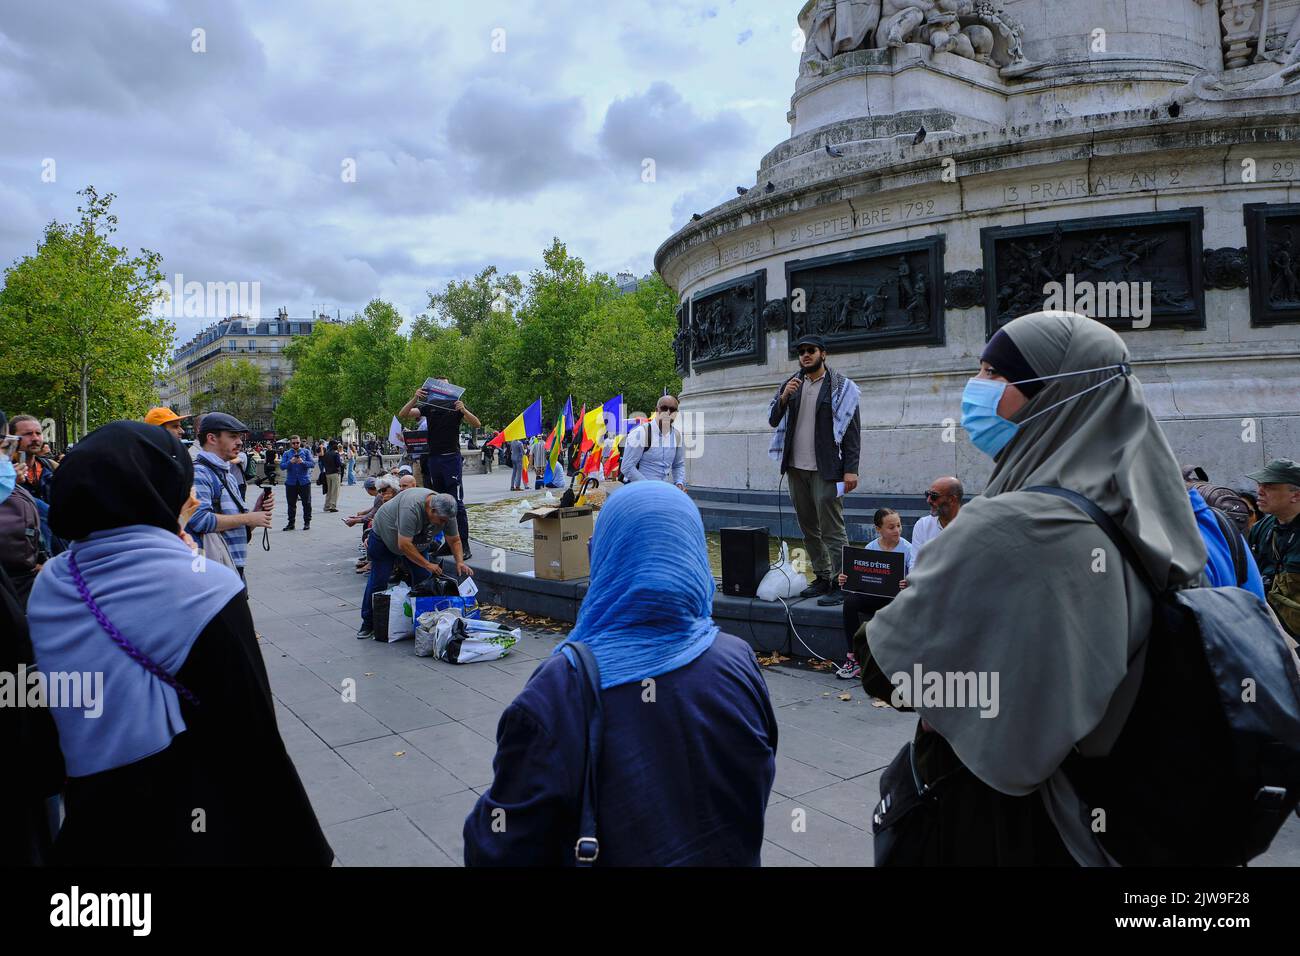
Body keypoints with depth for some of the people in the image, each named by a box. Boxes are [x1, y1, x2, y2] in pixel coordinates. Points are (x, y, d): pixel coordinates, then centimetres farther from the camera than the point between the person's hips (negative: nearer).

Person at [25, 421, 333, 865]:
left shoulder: (47, 584, -6)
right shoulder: (203, 587, -25)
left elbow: (44, 712, 7)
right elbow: (252, 731, -22)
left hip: (89, 817, 5)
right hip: (194, 819, -5)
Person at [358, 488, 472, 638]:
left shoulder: (445, 512, -22)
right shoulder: (412, 507, -42)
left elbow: (454, 540, -9)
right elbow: (404, 545, -40)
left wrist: (460, 562, -25)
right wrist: (428, 565, -37)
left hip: (414, 541, 6)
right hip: (384, 535, -6)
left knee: (423, 578, -3)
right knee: (378, 580, -3)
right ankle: (368, 623, 9)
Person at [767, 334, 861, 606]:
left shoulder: (841, 387, -1)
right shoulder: (792, 384, 14)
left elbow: (852, 431, -5)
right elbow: (773, 420, 13)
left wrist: (851, 469, -12)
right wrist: (783, 398, -6)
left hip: (826, 469, -6)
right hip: (795, 468, 6)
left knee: (832, 529, -7)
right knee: (809, 529, 12)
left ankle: (840, 585, -3)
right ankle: (822, 578, 22)